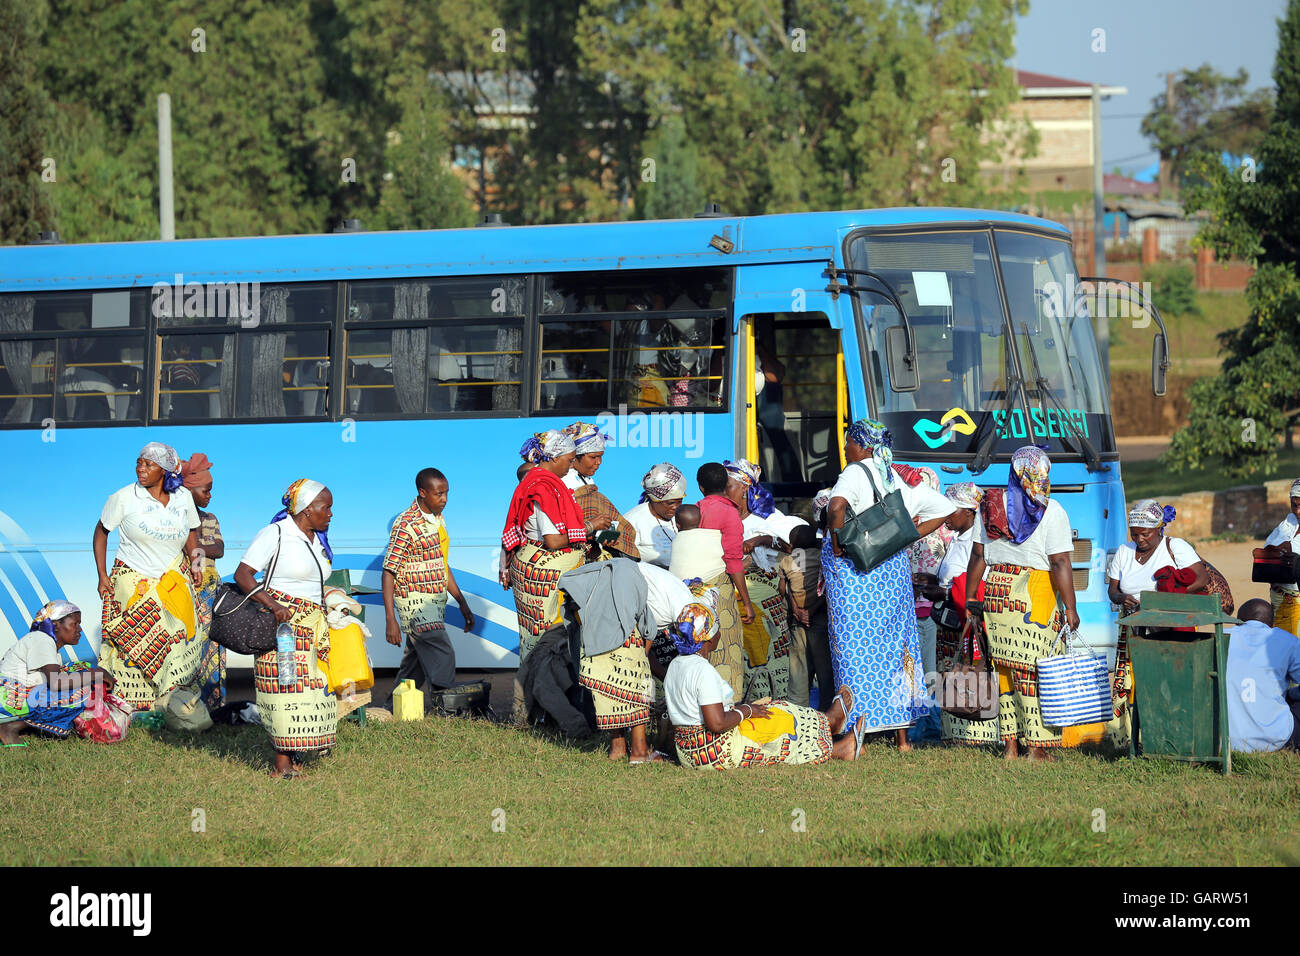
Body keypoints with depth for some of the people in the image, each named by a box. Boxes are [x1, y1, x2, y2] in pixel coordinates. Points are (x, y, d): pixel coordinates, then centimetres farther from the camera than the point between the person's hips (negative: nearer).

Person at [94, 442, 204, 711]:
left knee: (179, 638, -3)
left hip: (174, 577, 3)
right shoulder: (123, 498, -7)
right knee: (133, 640, -9)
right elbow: (101, 532, 3)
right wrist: (102, 575, -2)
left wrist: (195, 563, 6)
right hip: (133, 581, -3)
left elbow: (191, 532, 20)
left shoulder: (183, 497, 3)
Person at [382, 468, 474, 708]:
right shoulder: (406, 525, -15)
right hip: (415, 602, -8)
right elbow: (389, 572, -15)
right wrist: (390, 620, -20)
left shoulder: (437, 519, 12)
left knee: (417, 664, 12)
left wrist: (462, 603, 21)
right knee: (442, 655, -16)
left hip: (435, 602, 8)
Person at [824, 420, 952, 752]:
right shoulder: (902, 479, 8)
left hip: (852, 568, -6)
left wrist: (837, 541, -18)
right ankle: (902, 735, 17)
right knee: (894, 643, 13)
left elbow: (836, 506, -32)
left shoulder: (856, 472, -12)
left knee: (855, 647, -1)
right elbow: (943, 508, 16)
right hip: (893, 569, 6)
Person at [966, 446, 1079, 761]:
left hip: (996, 590, 4)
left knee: (1006, 668, 10)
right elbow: (1060, 563, -10)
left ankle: (1010, 744, 9)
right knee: (1034, 669, -3)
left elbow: (978, 557, 11)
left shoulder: (989, 505, 8)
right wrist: (1069, 607, -8)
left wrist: (970, 599, 17)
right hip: (1037, 592, -4)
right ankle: (1036, 747, -5)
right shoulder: (1051, 512, -5)